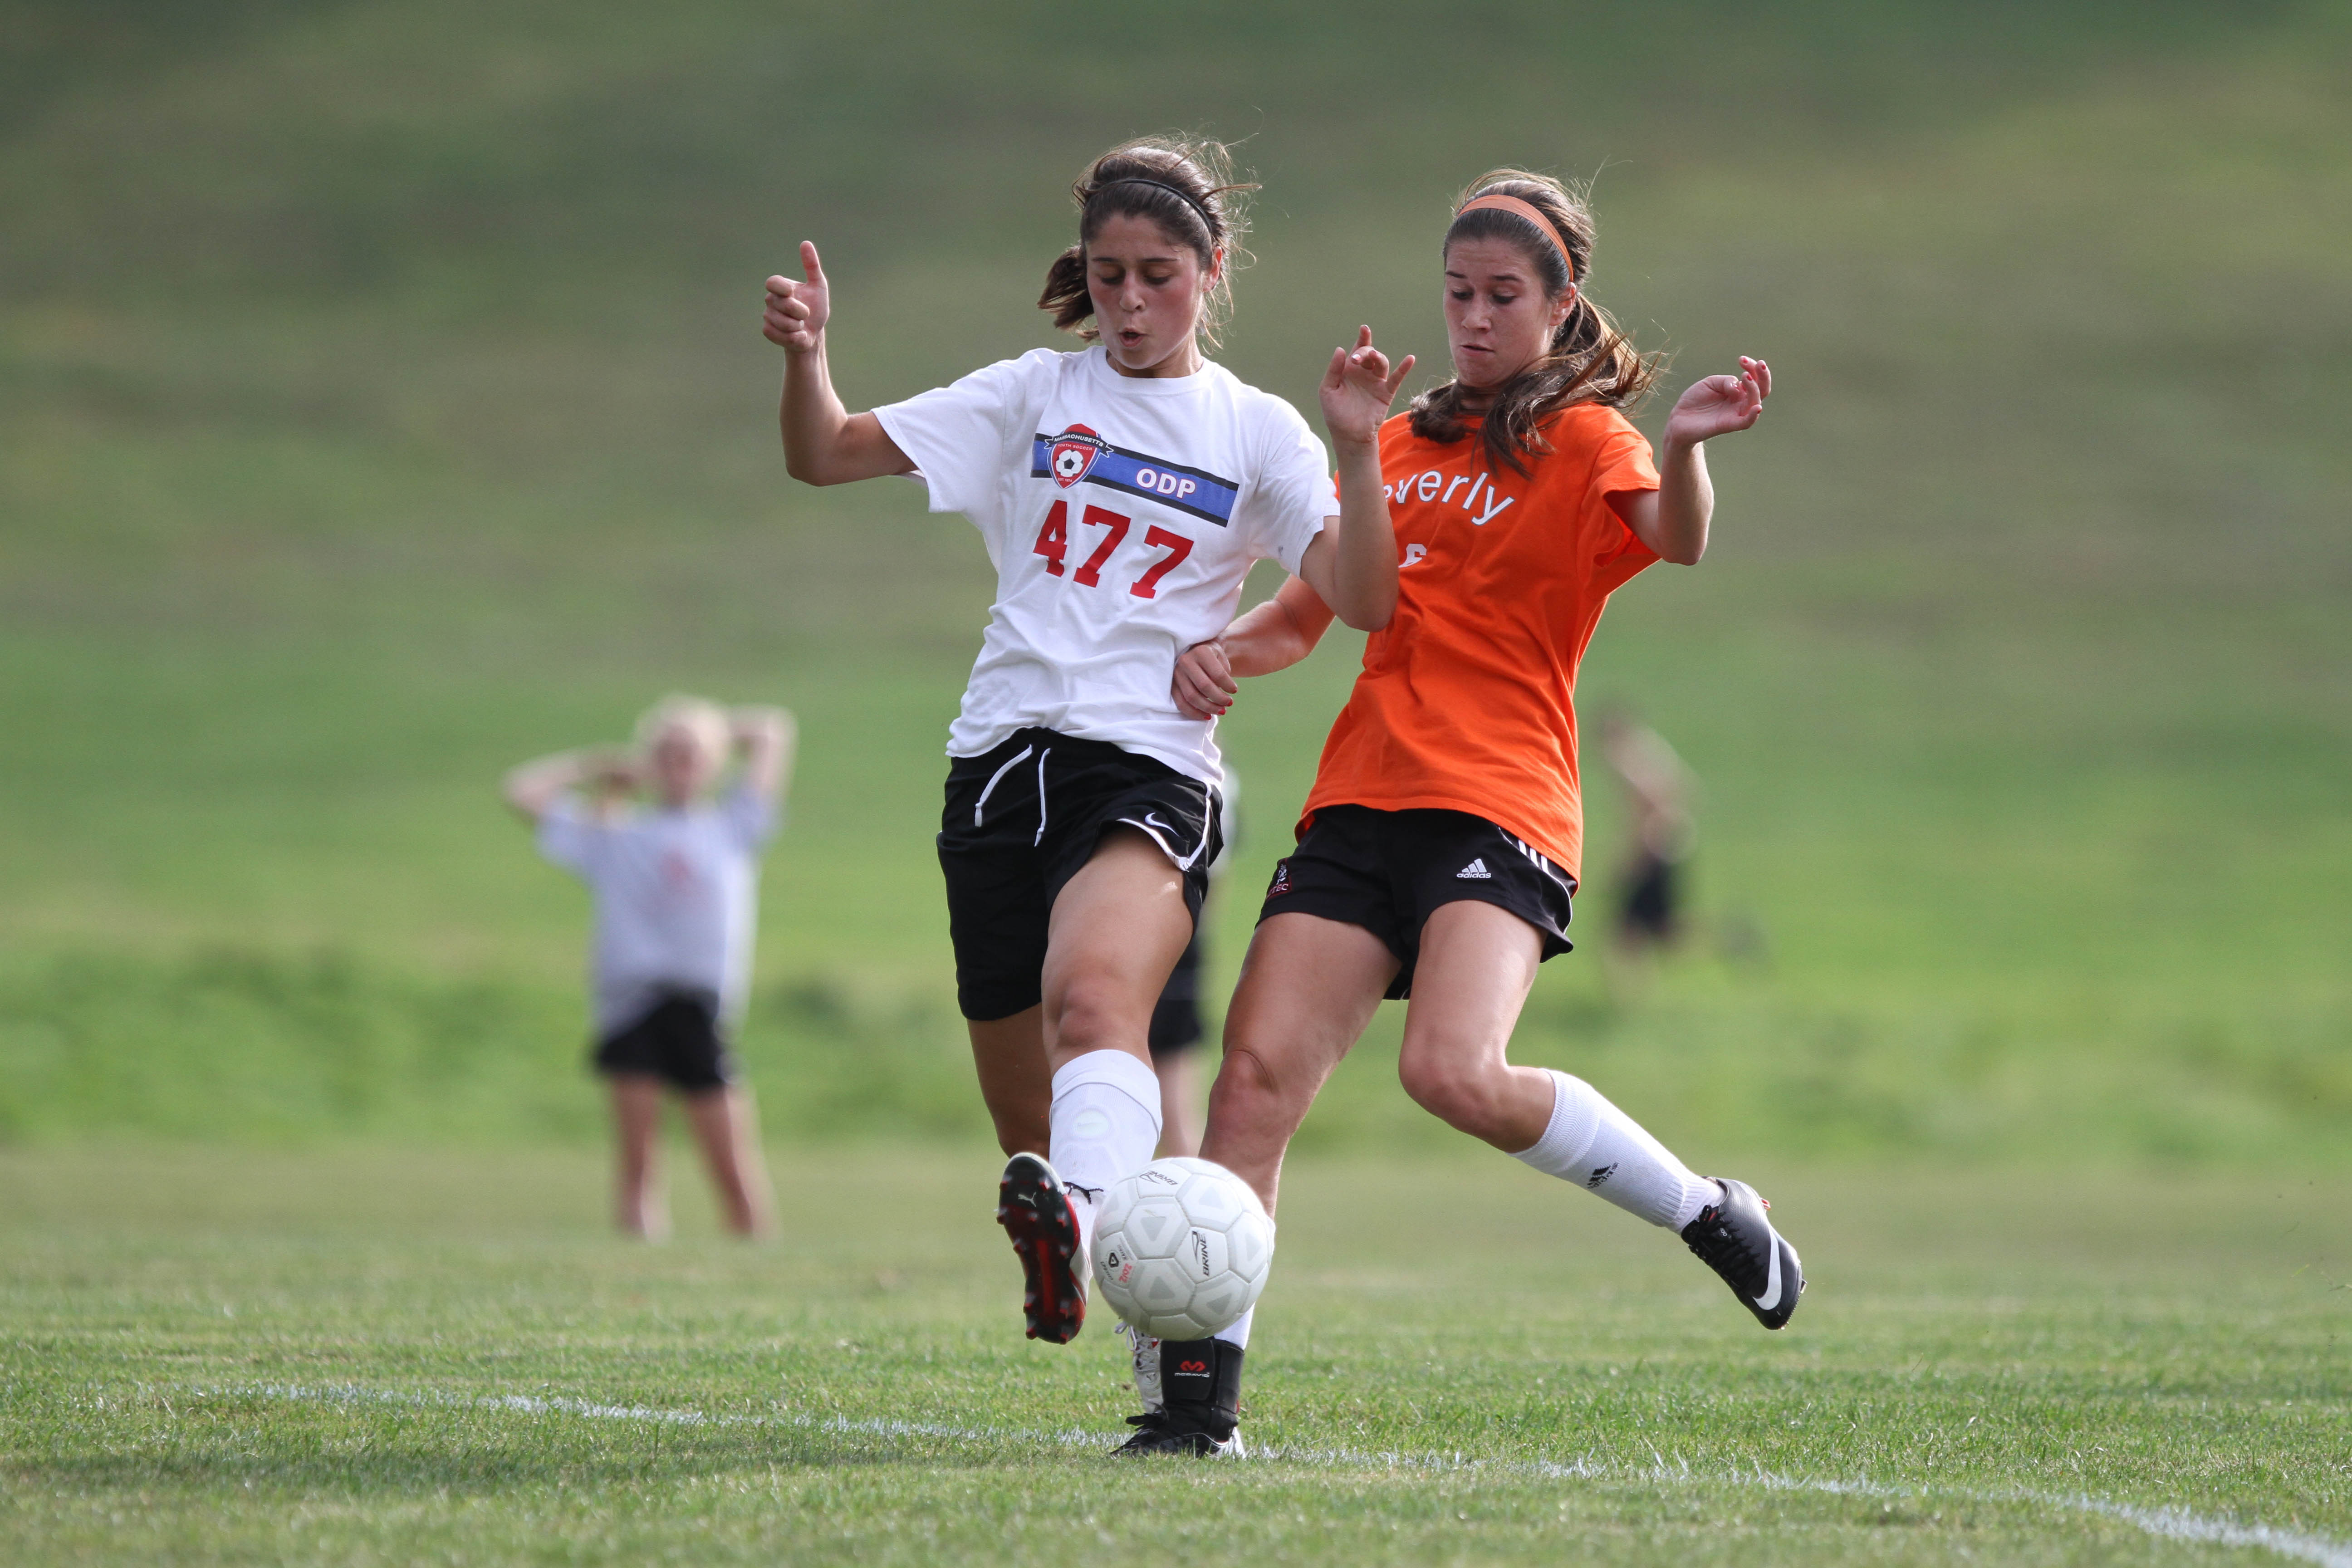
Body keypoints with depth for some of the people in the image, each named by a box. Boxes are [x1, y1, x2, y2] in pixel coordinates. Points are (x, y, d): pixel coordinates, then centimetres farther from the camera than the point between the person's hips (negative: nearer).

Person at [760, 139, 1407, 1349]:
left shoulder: (1256, 433, 9)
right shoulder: (1035, 395, 14)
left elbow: (1361, 600, -1)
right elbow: (825, 457, 12)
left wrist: (1355, 448, -14)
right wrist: (805, 355, -7)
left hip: (1152, 769, -4)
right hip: (1004, 758, 4)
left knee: (1093, 996, -35)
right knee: (1027, 1126, 5)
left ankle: (1077, 1224, -59)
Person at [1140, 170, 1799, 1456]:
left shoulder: (1584, 438, 2)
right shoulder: (1403, 444, 21)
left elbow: (1674, 540, -20)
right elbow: (1308, 612, 28)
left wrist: (1685, 447, -42)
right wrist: (1221, 651, 6)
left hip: (1500, 811, -6)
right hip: (1360, 805, 6)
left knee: (1455, 1074, -26)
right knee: (1257, 1071, -10)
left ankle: (1706, 1211, -3)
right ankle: (1197, 1395, -9)